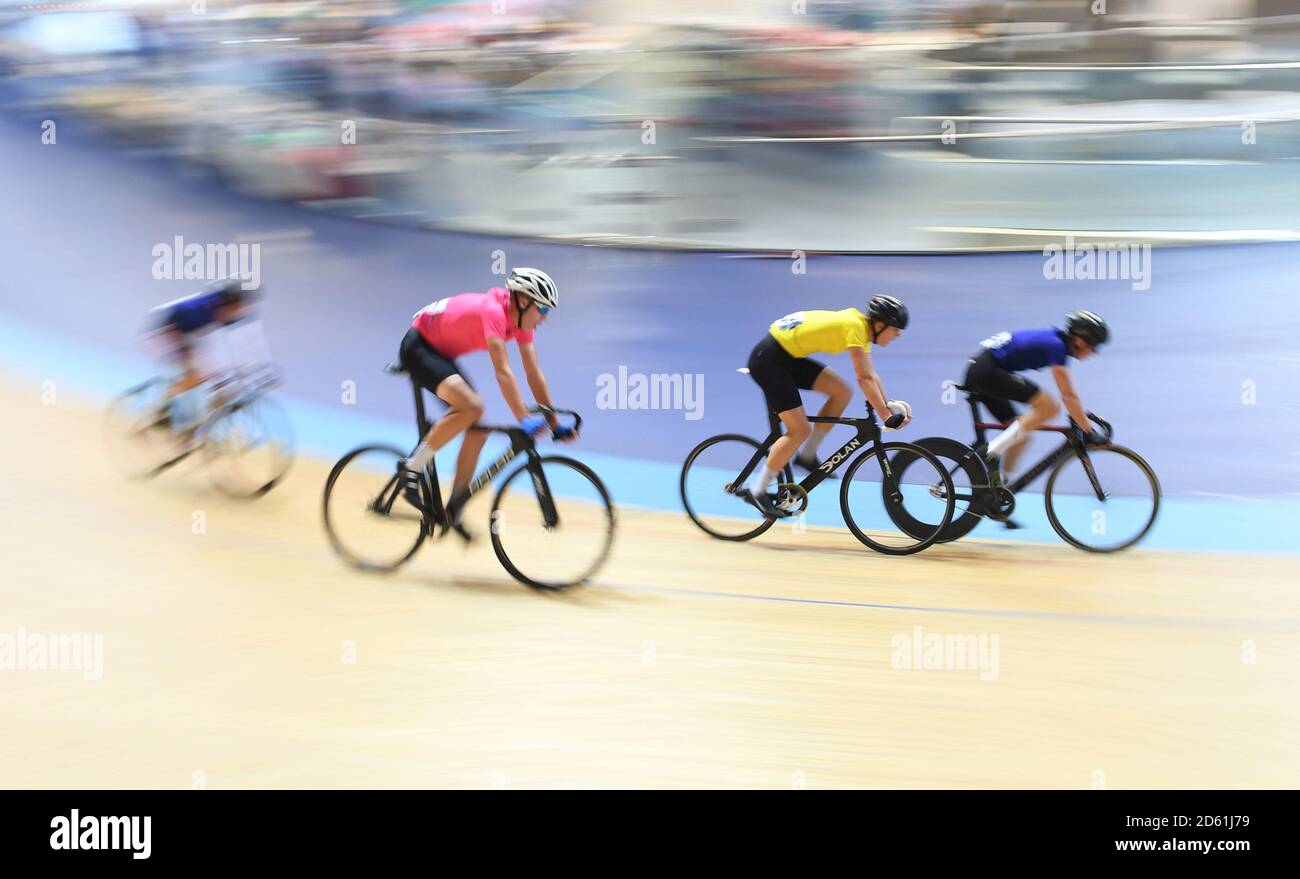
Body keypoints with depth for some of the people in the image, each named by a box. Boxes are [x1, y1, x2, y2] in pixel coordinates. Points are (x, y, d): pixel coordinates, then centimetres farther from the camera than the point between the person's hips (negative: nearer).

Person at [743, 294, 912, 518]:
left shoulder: (861, 326, 8)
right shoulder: (855, 327, -19)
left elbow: (871, 375, 11)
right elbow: (864, 379, -24)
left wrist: (888, 404, 1)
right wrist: (886, 414, -22)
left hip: (787, 357, 9)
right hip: (768, 359, -9)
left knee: (842, 392, 2)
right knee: (800, 430, -10)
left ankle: (807, 455, 10)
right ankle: (757, 491, -3)